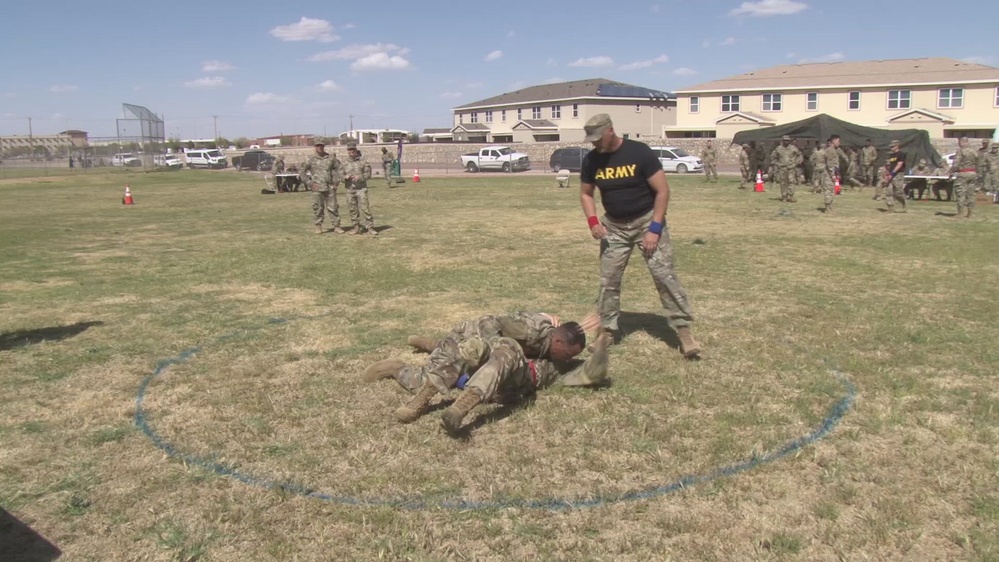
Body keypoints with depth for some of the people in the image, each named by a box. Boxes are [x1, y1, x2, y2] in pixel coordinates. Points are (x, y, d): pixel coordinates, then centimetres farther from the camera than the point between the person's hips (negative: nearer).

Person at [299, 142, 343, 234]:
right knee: (318, 208, 1)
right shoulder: (311, 159, 1)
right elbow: (301, 172, 5)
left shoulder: (331, 158, 6)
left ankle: (336, 226, 7)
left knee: (333, 207, 1)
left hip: (330, 187, 1)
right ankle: (318, 226, 13)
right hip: (317, 188, -1)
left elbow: (338, 168, 15)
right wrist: (309, 183, -2)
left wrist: (337, 181, 6)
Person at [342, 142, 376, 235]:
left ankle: (370, 227, -7)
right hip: (350, 189, 3)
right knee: (352, 209, 4)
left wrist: (359, 177, -16)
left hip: (361, 189, -3)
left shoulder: (362, 160, 3)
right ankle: (356, 227, 14)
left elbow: (368, 173, 1)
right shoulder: (345, 163, 10)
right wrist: (345, 177, -11)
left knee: (365, 208, -9)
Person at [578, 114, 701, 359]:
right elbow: (586, 193, 10)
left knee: (665, 275, -9)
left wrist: (655, 228, -18)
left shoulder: (639, 152, -17)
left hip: (647, 220, -4)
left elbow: (662, 190, -13)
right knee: (608, 279, 3)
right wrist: (593, 221, -8)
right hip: (613, 225, 4)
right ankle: (607, 329, 16)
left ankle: (684, 331, -4)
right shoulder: (591, 160, -4)